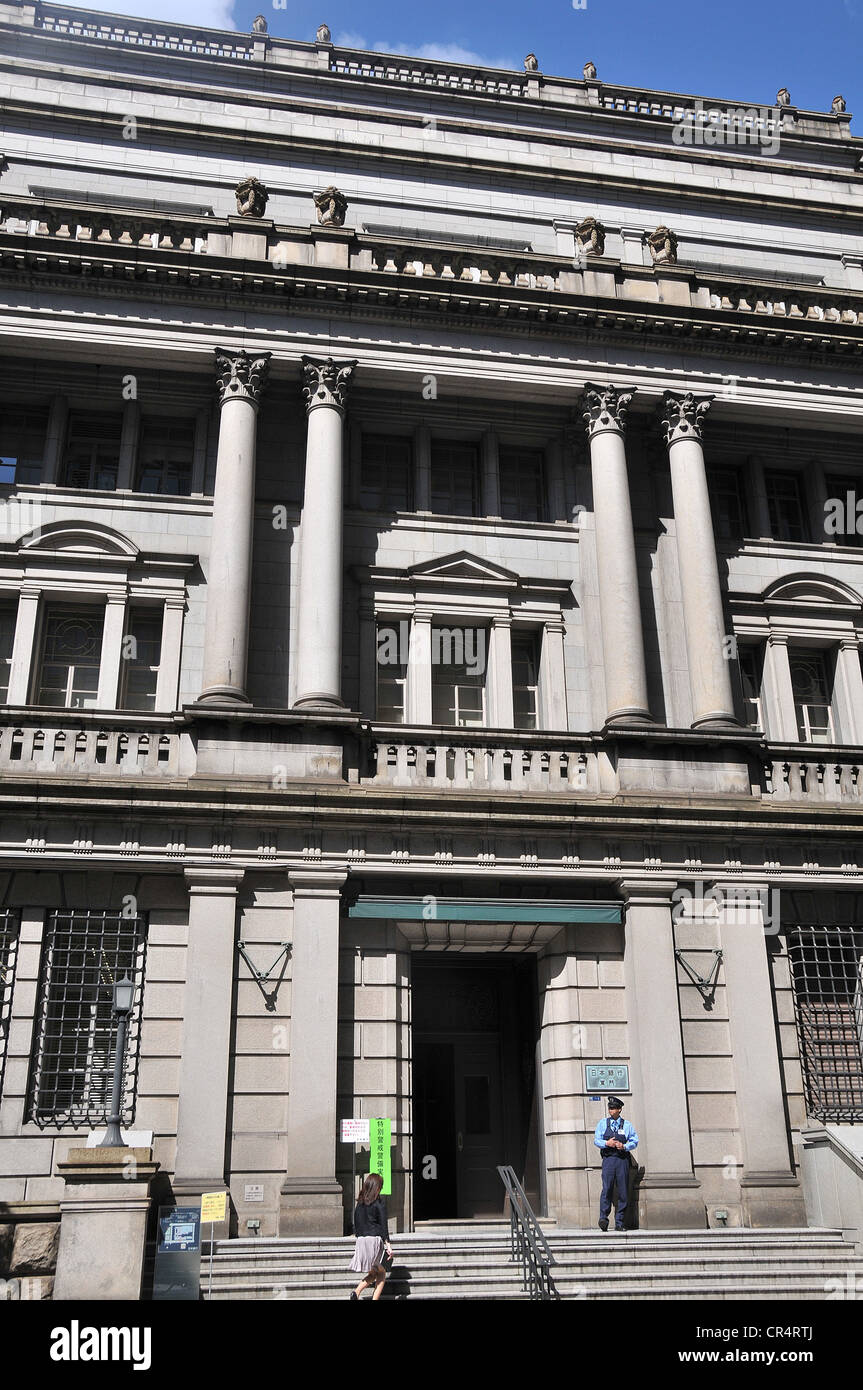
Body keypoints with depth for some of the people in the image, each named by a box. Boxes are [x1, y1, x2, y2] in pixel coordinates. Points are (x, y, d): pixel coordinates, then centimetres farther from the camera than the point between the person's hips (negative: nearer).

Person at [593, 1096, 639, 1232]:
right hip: (608, 1159, -1)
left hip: (622, 1159, 1)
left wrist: (624, 1146, -10)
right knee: (607, 1189, -15)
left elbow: (635, 1141, 8)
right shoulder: (603, 1123, 11)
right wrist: (607, 1143, -14)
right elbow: (596, 1140, 6)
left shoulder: (626, 1124, 11)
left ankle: (619, 1222, 8)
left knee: (623, 1191, 0)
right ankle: (603, 1219, -15)